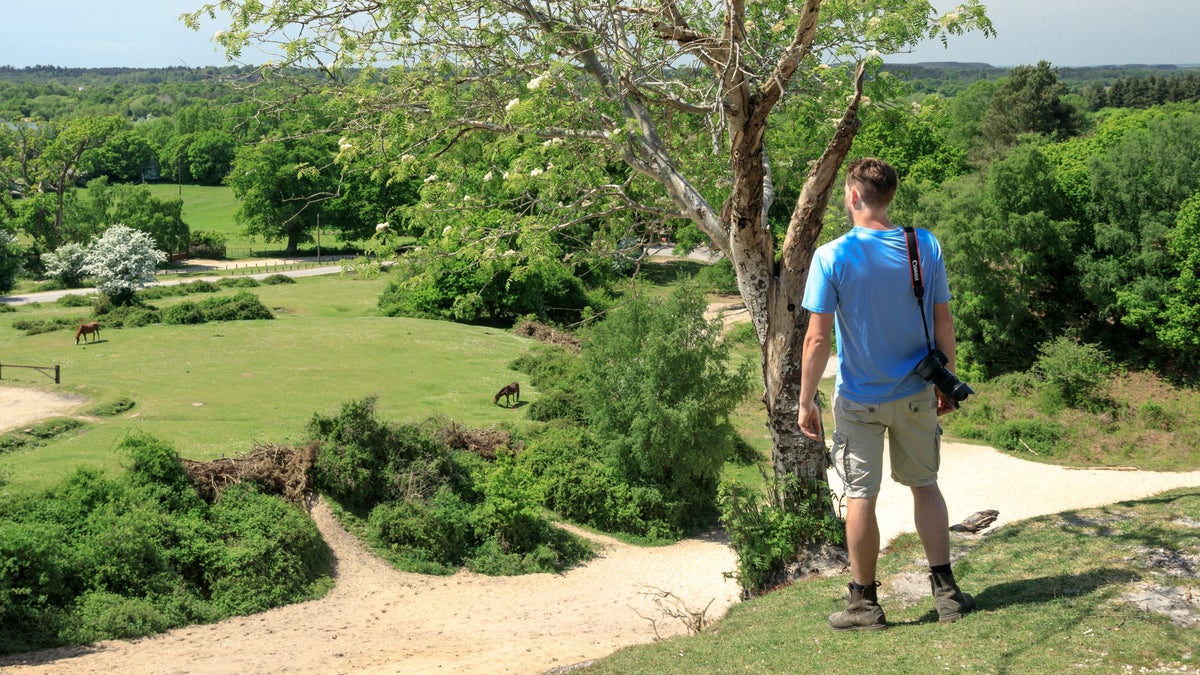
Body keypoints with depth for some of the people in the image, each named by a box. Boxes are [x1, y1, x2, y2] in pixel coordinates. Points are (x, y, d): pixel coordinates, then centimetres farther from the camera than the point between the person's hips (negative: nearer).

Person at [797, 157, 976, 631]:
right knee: (925, 485, 18)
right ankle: (945, 591, 18)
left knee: (861, 497, 8)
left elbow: (817, 338, -15)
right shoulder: (925, 245, -5)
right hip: (916, 395, 3)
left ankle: (864, 603, 18)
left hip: (859, 401, -3)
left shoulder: (832, 256, -15)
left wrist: (806, 402, -6)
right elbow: (943, 322, -1)